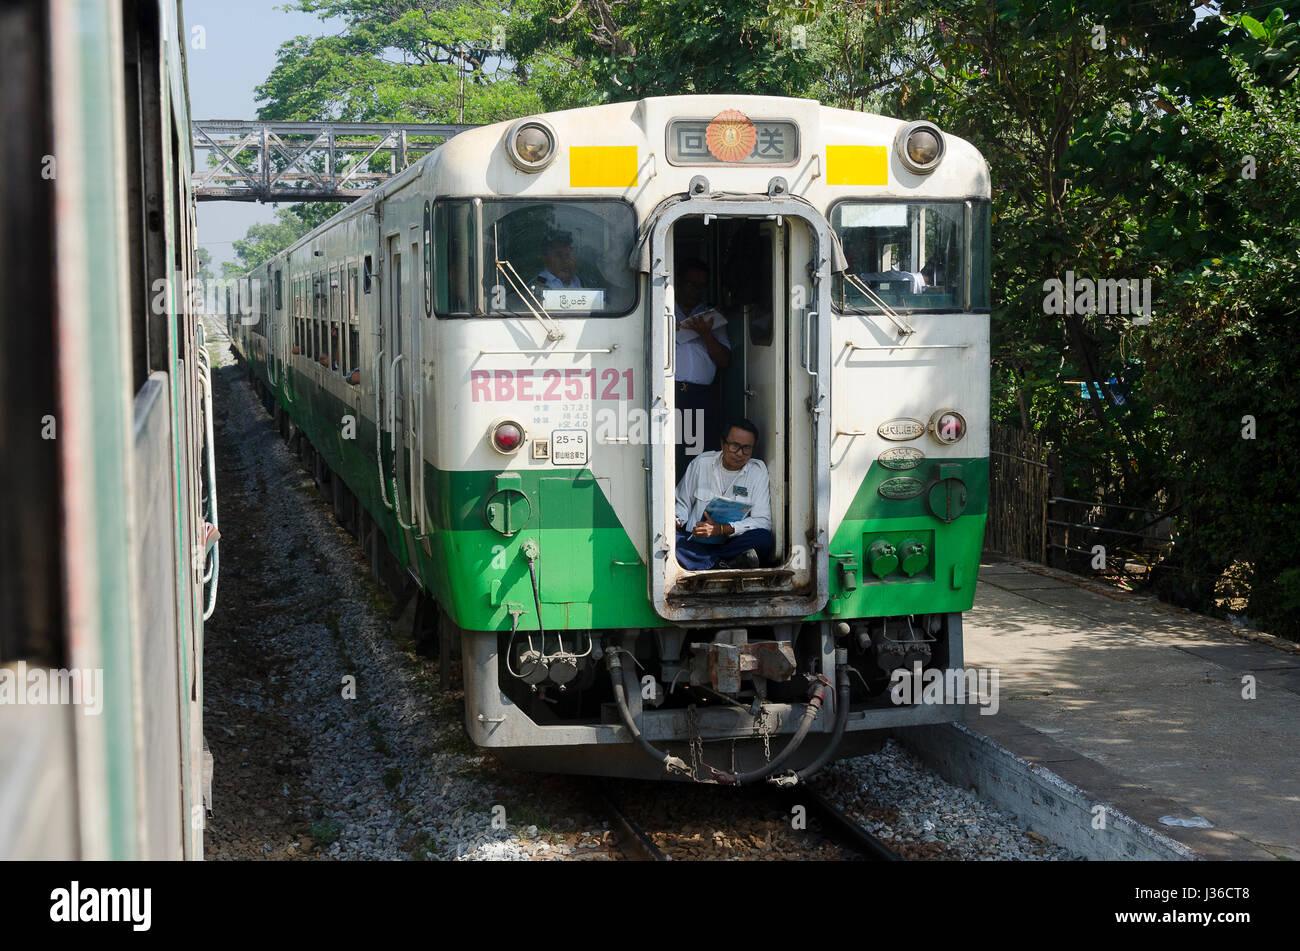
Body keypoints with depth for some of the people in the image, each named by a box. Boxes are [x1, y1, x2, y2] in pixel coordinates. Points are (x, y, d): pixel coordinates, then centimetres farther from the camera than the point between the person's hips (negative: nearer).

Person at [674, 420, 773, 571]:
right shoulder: (702, 463, 6)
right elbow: (683, 504, 16)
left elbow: (763, 521, -6)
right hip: (695, 542, 1)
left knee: (764, 540, -31)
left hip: (731, 542, -1)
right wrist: (676, 521, -9)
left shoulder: (758, 470, 2)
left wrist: (721, 529, -19)